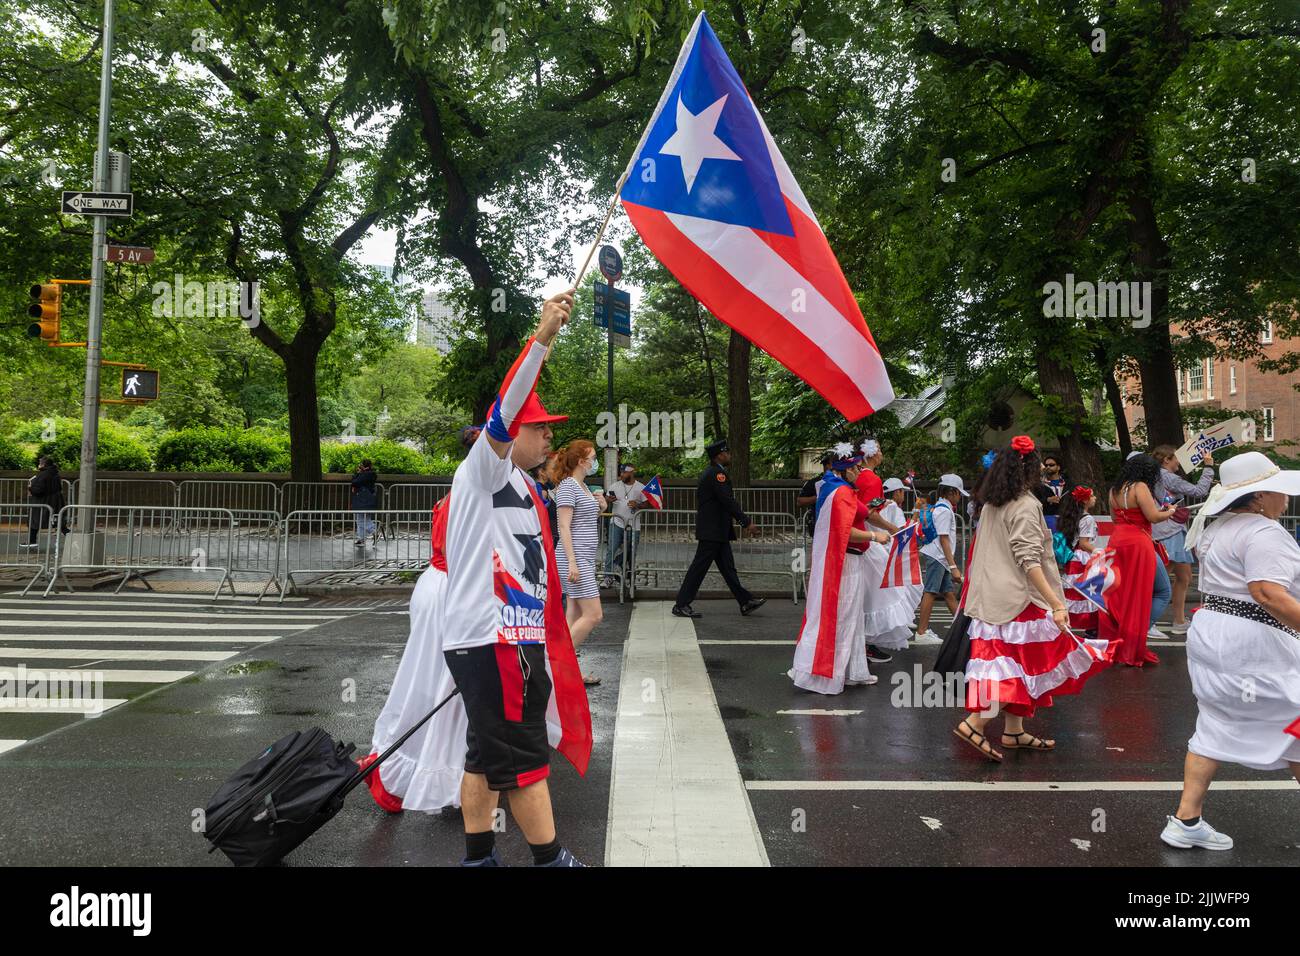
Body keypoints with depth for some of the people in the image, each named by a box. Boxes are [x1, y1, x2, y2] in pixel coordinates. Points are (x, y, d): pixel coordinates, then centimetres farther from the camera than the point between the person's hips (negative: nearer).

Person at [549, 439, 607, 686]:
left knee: (575, 615, 10)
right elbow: (564, 526, -18)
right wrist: (572, 562, -23)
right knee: (593, 614, -10)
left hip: (585, 558, 10)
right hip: (574, 559, -10)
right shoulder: (567, 486, -12)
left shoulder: (583, 486, 17)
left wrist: (600, 508, 9)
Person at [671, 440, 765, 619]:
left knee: (728, 567, 12)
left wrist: (743, 518, 17)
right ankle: (681, 604, 1)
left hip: (718, 531, 11)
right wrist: (746, 521, -16)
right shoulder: (716, 473, -16)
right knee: (699, 566, -5)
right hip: (712, 530, -11)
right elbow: (728, 501, -21)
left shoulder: (713, 472, 17)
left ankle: (745, 602, 17)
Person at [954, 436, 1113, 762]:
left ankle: (1013, 732, 22)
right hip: (1019, 600, -8)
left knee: (1013, 664, 15)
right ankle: (975, 723, -5)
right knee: (1024, 662, 0)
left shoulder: (990, 505, 9)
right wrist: (1056, 604, -23)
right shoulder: (1026, 506, -14)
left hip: (992, 597, 8)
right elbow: (1029, 562, -21)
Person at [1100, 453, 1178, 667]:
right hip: (1138, 544, -8)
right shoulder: (1140, 487, -11)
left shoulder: (1114, 490, 12)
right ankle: (1132, 647, 1)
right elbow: (1153, 517, -15)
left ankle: (1112, 642, 18)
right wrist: (1169, 512, 5)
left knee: (1116, 594, 14)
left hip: (1116, 541, 8)